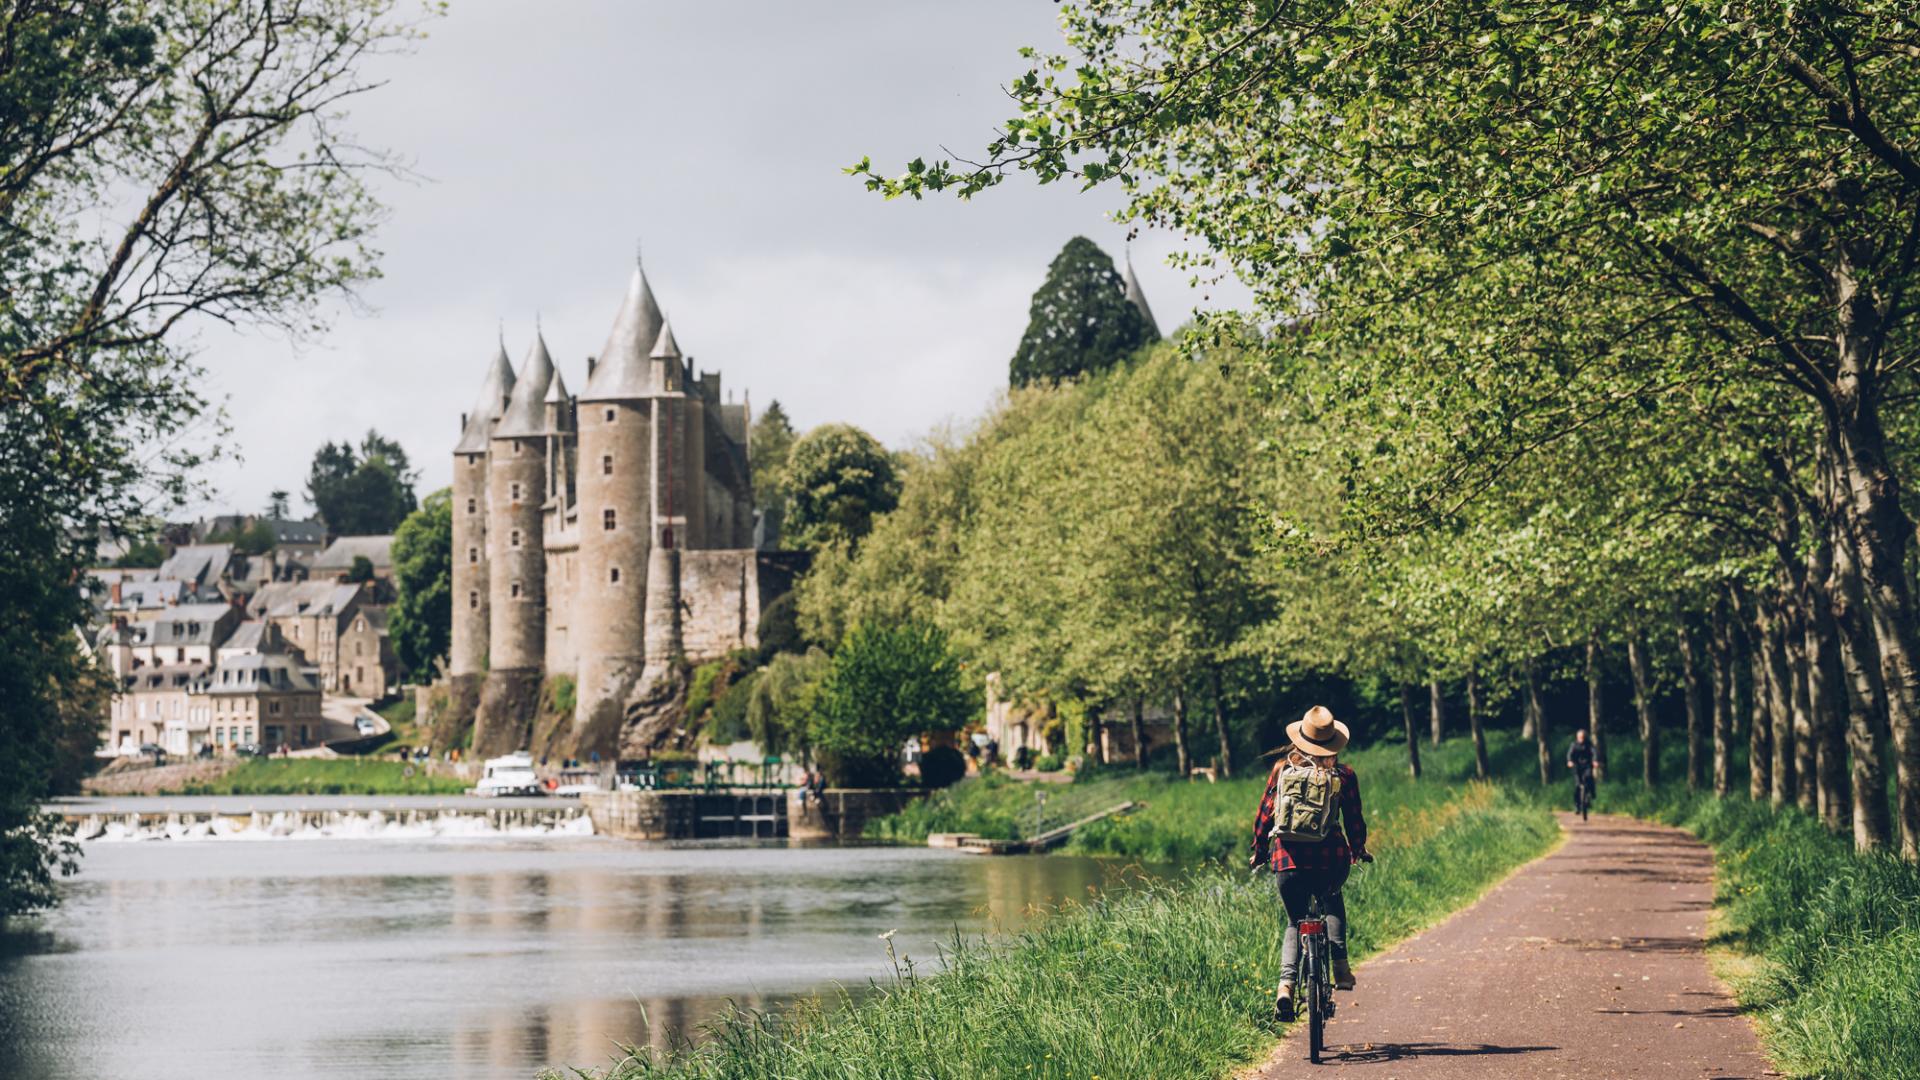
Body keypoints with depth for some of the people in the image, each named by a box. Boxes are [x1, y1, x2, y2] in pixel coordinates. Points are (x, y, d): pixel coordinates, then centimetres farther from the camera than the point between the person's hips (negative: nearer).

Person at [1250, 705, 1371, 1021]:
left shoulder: (1283, 769, 3)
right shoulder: (1344, 774, 1)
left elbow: (1264, 815, 6)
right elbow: (1354, 820, 6)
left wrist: (1259, 851, 21)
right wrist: (1358, 851, 24)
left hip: (1287, 858, 0)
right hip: (1330, 859, 0)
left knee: (1295, 923, 18)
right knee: (1333, 902, 33)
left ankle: (1286, 983, -4)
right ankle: (1339, 963, 14)